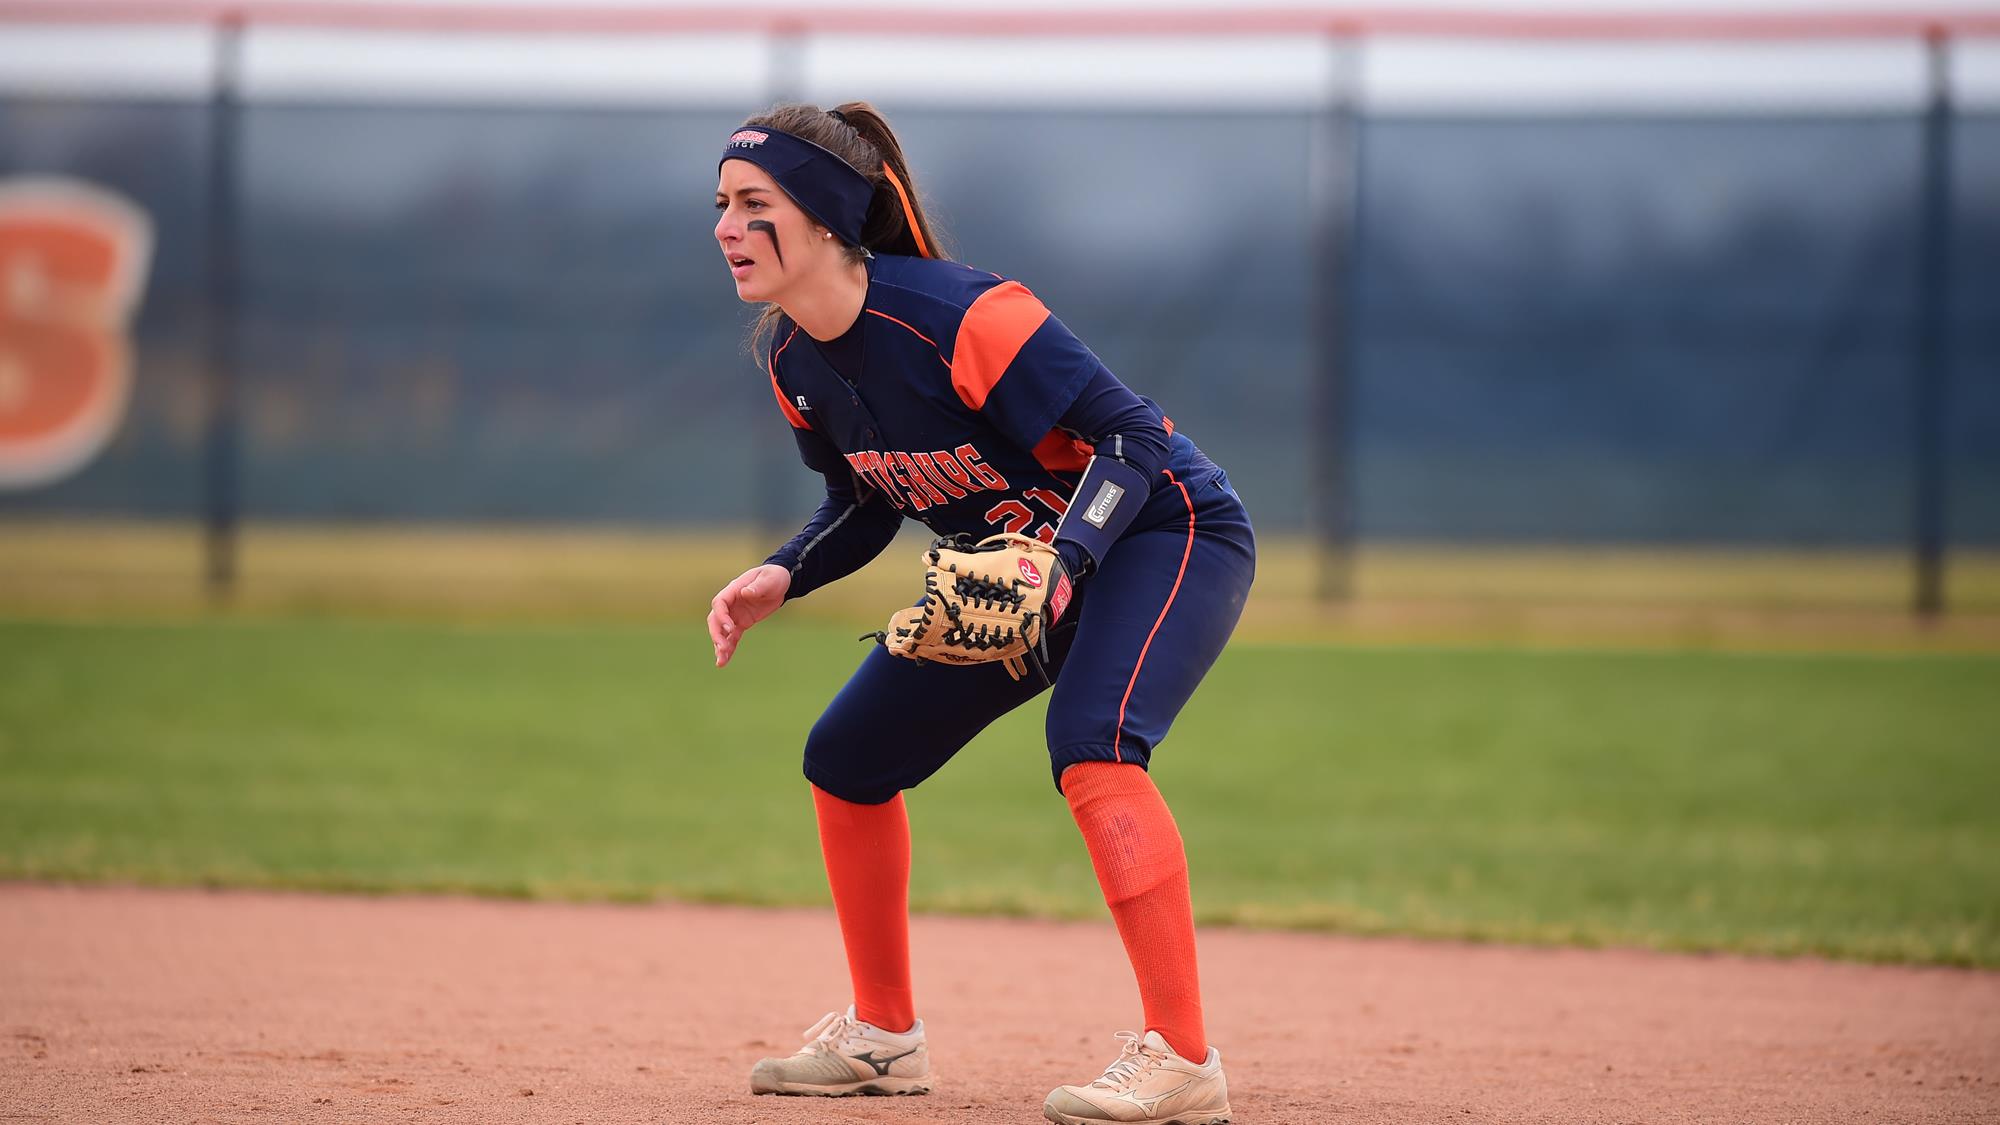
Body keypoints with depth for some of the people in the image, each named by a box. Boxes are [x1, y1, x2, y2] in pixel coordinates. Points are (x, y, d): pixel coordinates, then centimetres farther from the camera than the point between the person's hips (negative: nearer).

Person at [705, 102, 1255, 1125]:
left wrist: (1060, 559, -42)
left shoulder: (960, 318, -31)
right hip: (1020, 563, 9)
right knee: (847, 756, 9)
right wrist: (783, 576, -9)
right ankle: (885, 1037, 26)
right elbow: (864, 504, 9)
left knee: (1089, 742, -34)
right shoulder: (792, 356, -6)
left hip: (1170, 533, -9)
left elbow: (1131, 436, -28)